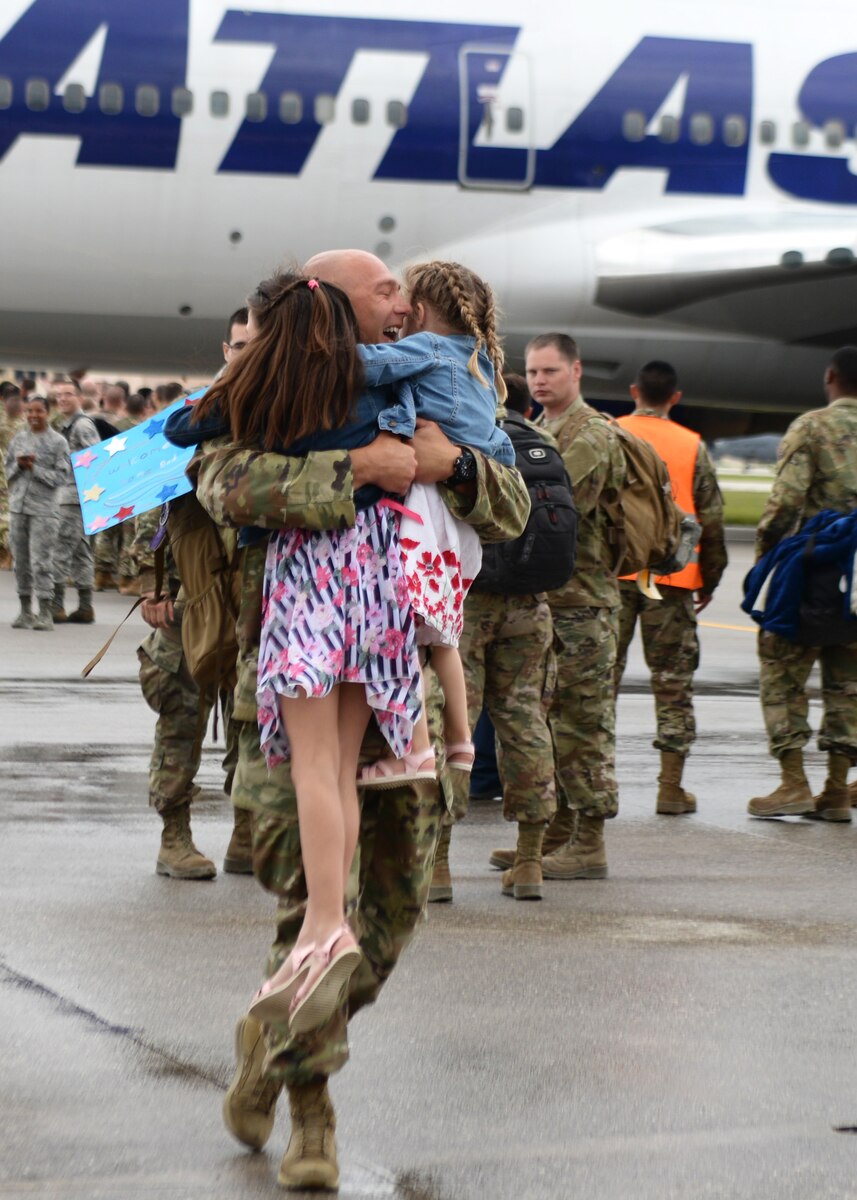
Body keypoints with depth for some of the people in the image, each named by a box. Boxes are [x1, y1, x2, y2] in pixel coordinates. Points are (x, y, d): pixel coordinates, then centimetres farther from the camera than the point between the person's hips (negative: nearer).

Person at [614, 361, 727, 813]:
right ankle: (671, 788, 3)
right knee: (673, 681, 4)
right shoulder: (692, 446, 1)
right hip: (672, 578, 0)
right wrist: (709, 580, 14)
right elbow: (711, 518, 3)